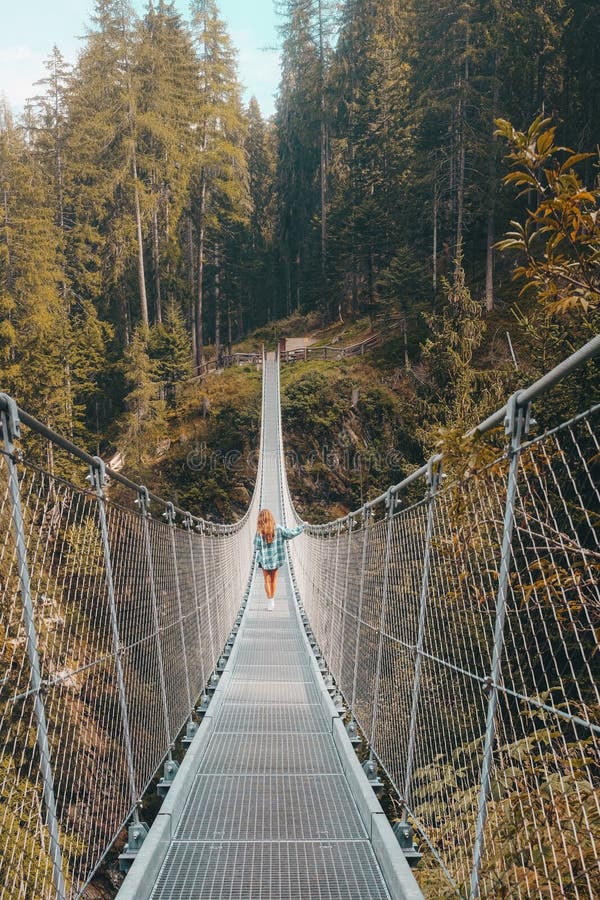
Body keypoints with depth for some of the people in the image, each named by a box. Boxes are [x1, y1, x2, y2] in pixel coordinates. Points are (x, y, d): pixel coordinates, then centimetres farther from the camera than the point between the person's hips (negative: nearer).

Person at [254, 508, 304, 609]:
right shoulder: (278, 528, -10)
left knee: (267, 580, 10)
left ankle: (270, 602, 12)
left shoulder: (259, 531, -13)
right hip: (275, 558, 2)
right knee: (273, 579, 18)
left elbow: (257, 546, -11)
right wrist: (302, 527, 8)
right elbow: (290, 534, -3)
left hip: (264, 559, -1)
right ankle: (272, 600, 24)